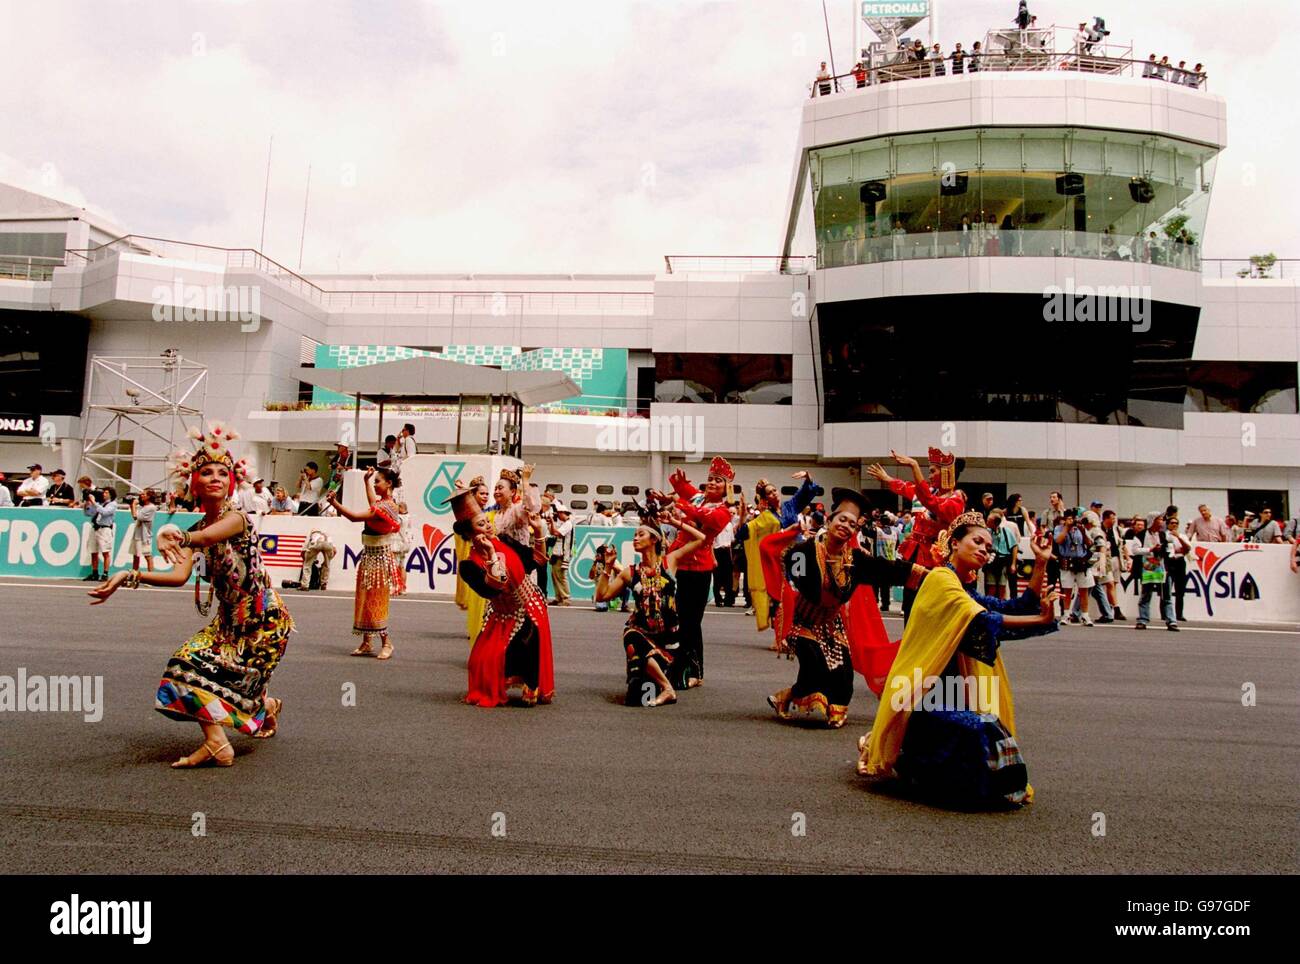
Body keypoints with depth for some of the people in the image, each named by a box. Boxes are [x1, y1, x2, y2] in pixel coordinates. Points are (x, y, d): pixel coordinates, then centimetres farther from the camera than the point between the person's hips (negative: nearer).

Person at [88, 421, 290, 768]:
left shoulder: (236, 516, -14)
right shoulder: (195, 530, 5)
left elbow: (210, 536, -36)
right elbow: (179, 575, -11)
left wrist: (175, 535, -49)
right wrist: (128, 578, -22)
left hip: (263, 617, -7)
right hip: (230, 618, 7)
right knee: (187, 661, -3)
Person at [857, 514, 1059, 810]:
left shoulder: (966, 590, 17)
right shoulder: (940, 579, -9)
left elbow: (1017, 607, 7)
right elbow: (982, 621, -21)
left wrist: (1041, 564, 1)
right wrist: (1040, 620, -19)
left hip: (951, 692, 9)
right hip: (927, 694, -9)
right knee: (974, 735, -29)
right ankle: (900, 764, 0)